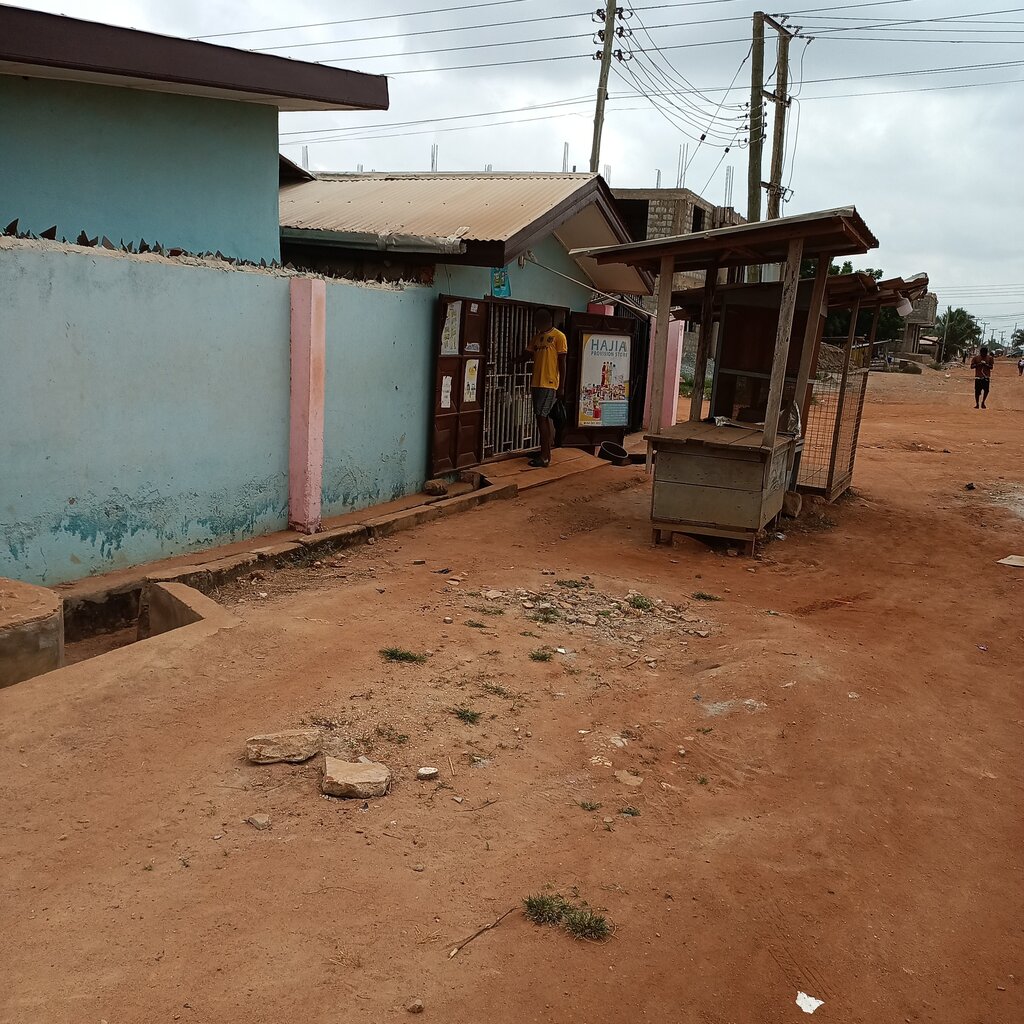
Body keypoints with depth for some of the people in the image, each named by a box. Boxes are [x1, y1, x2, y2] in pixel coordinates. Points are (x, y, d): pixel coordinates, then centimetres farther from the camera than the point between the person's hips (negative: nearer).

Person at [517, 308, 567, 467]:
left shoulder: (558, 336, -6)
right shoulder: (536, 337, 15)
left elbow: (562, 363, -8)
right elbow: (526, 356, 15)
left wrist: (561, 387, -11)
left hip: (550, 384, -7)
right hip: (536, 383, 7)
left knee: (541, 418, -9)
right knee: (543, 418, 11)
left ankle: (545, 457, -6)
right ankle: (545, 452, 18)